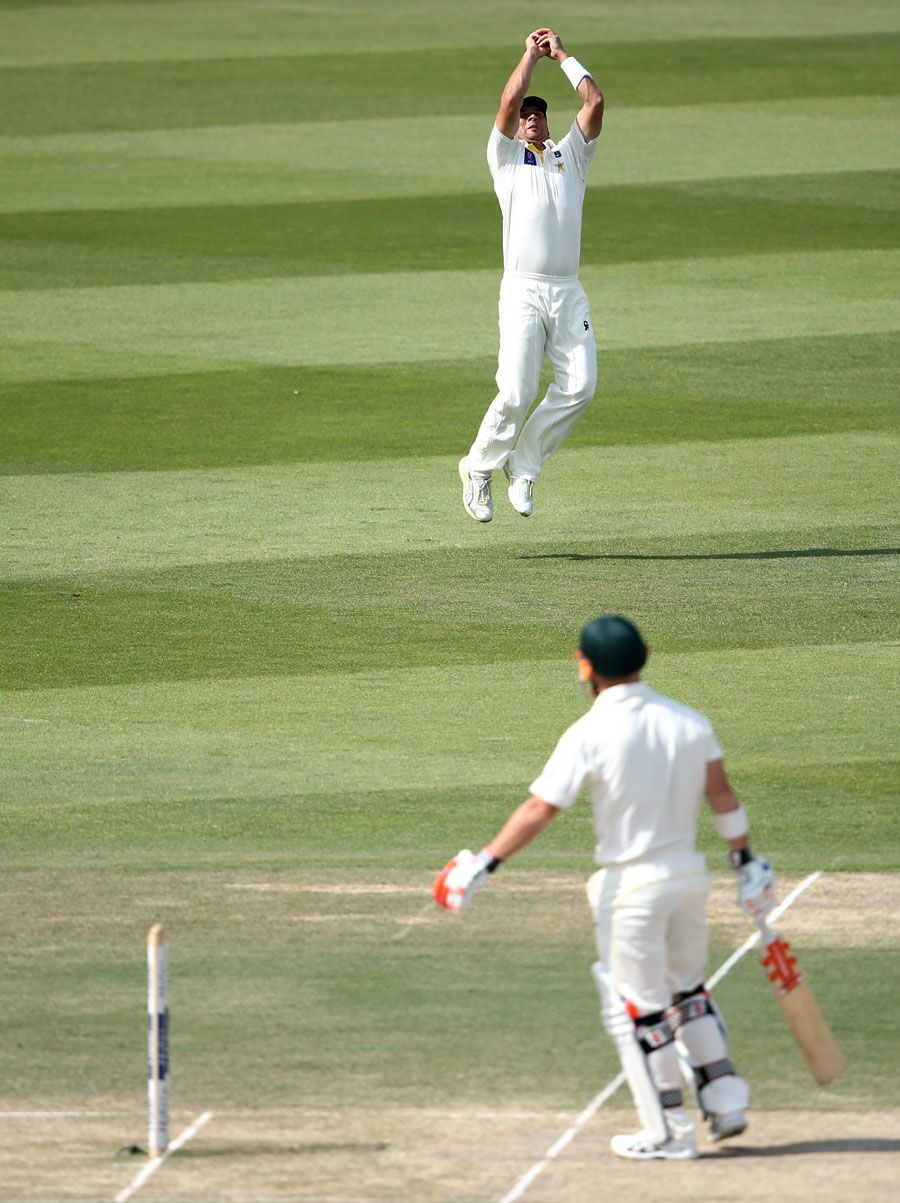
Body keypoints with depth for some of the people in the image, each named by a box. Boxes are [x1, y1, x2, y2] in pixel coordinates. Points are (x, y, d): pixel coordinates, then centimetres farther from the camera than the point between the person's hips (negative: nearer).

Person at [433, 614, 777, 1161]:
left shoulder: (590, 735, -15)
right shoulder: (689, 722, 1)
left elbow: (540, 809, -16)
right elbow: (723, 796, 2)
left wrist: (484, 864, -12)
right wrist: (747, 860, 11)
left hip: (632, 885, -6)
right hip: (692, 872, 6)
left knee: (637, 1010, 6)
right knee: (686, 991, 24)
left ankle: (670, 1131, 10)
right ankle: (725, 1100, 21)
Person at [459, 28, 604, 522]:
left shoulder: (571, 156, 21)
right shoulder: (505, 157, 12)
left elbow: (595, 101, 10)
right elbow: (509, 100, -3)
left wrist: (562, 55, 16)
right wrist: (531, 54, 9)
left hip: (569, 294, 4)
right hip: (523, 291, -3)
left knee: (579, 386, -11)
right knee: (516, 393, -14)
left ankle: (523, 466, 6)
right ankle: (479, 469, 8)